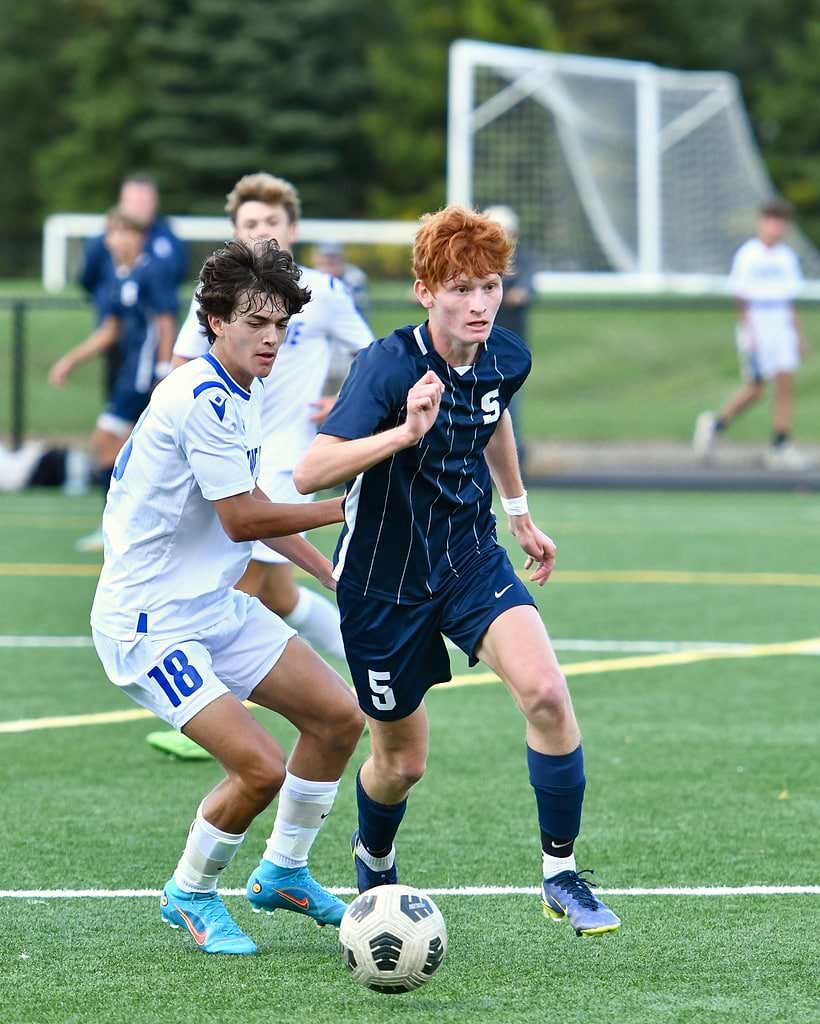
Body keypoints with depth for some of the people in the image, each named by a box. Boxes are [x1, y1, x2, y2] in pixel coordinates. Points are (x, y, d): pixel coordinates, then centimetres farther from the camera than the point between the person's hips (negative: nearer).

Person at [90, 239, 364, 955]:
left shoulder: (244, 392, 9)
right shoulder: (202, 399, -22)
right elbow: (241, 520, -20)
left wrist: (329, 571, 17)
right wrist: (346, 507, -13)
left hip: (217, 603, 10)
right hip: (150, 621, -10)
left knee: (340, 717, 9)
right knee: (261, 768, -19)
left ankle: (283, 873, 27)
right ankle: (190, 896, 8)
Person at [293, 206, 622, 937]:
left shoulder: (506, 359, -6)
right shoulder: (388, 366, -25)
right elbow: (309, 474, -37)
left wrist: (519, 511, 27)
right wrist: (405, 431, -48)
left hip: (473, 561, 4)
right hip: (384, 582, -4)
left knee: (546, 692, -22)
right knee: (402, 762, 8)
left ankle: (562, 875, -6)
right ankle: (374, 869, 43)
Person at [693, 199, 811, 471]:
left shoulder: (787, 257, 11)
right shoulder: (747, 256, -7)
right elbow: (740, 298, -7)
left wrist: (798, 335, 15)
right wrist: (748, 332, -14)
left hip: (781, 328, 5)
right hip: (755, 328, -5)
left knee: (786, 383, -5)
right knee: (755, 389, -4)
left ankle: (781, 448, -2)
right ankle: (715, 424, 16)